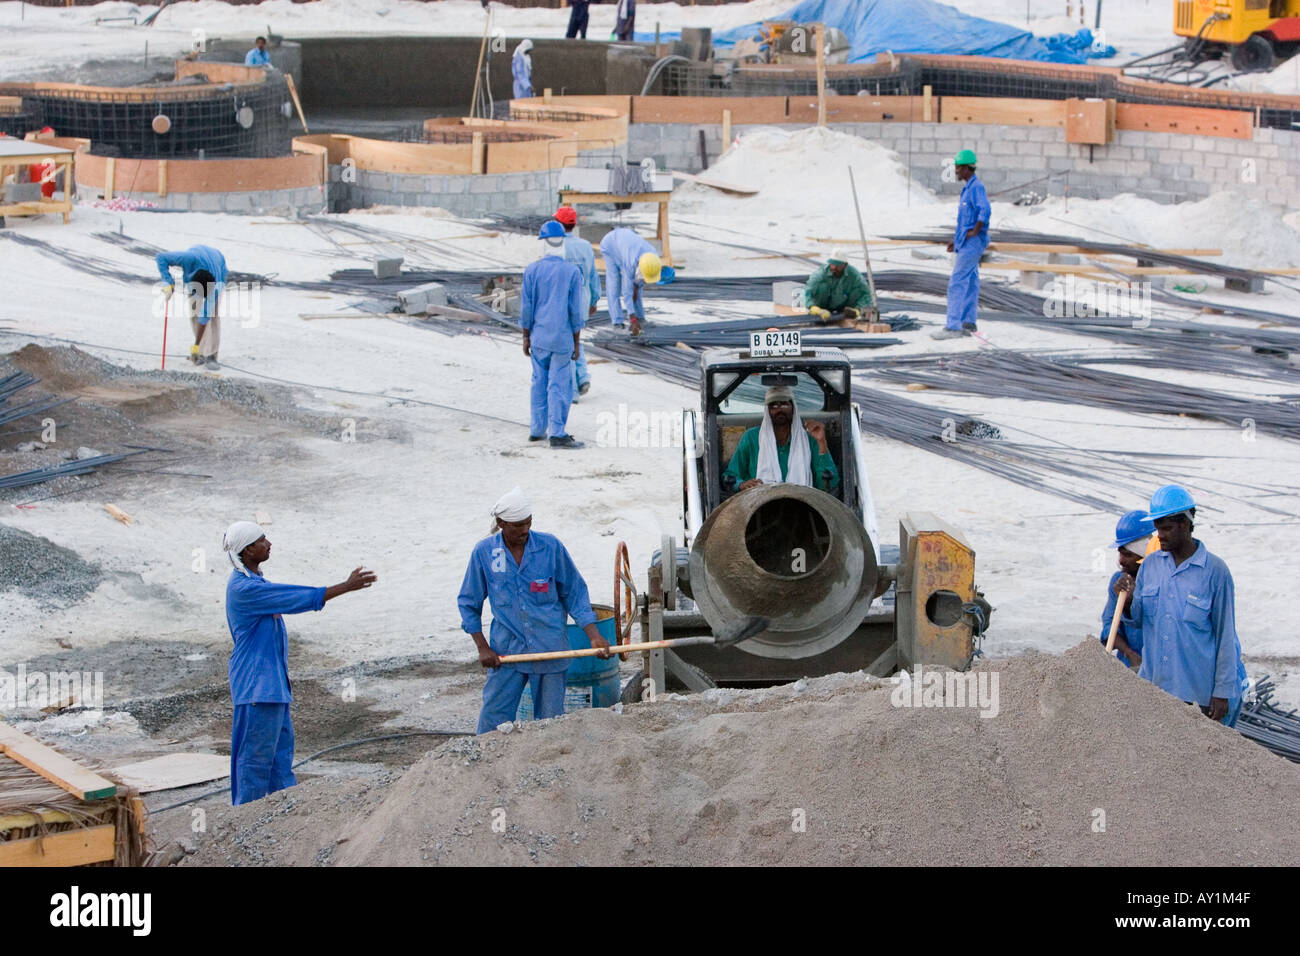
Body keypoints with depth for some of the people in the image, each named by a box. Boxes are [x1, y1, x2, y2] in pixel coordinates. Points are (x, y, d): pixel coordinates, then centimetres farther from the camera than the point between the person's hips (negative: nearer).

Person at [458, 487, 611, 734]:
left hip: (549, 649, 0)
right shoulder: (484, 552, -3)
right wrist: (482, 648, 0)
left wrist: (594, 637, -6)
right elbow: (468, 603, 7)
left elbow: (575, 593, 3)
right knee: (492, 721, -3)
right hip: (505, 652, 0)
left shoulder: (550, 546, -5)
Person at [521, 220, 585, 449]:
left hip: (538, 337, 3)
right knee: (559, 385, 0)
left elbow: (526, 307, 1)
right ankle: (557, 434, -2)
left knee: (539, 383, 14)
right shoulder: (572, 272, -7)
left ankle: (537, 430, 21)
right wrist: (577, 343, 3)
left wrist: (526, 337, 11)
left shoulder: (532, 270, -2)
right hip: (562, 339, -3)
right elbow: (575, 311, -5)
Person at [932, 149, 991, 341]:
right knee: (970, 284, 12)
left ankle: (953, 327, -14)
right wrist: (956, 239, 22)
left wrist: (975, 231, -20)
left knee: (957, 284, -12)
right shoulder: (969, 188, 17)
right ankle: (968, 323, 16)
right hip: (965, 243, 10)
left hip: (972, 243, -10)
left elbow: (985, 211, -30)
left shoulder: (977, 187, -15)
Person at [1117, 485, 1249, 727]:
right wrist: (1129, 600, -10)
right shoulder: (1150, 565, 5)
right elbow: (1138, 620, 13)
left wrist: (1223, 692, -8)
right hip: (1154, 685, 5)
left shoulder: (1215, 571, -9)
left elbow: (1225, 635, -7)